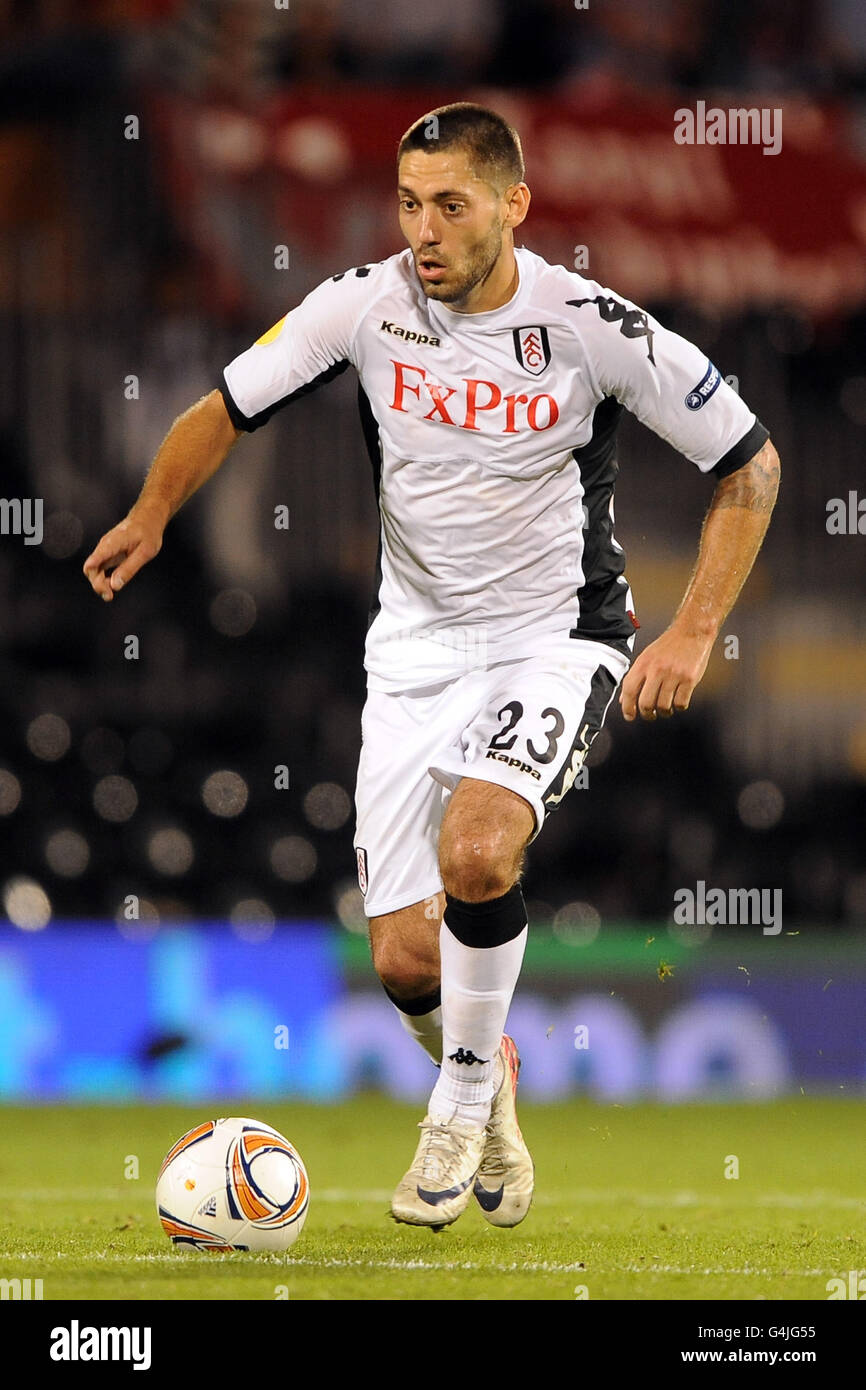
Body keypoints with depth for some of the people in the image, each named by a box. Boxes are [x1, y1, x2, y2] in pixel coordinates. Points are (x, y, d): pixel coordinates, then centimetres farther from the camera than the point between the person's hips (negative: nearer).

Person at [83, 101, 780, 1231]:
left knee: (475, 851, -31)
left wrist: (692, 635, -13)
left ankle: (462, 1099, -6)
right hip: (415, 647, 3)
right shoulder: (366, 305, -8)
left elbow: (750, 463, -5)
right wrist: (152, 514, -13)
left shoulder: (590, 325, -15)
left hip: (555, 641, -3)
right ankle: (488, 1081, 31)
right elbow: (228, 408, 6)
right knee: (409, 963, -4)